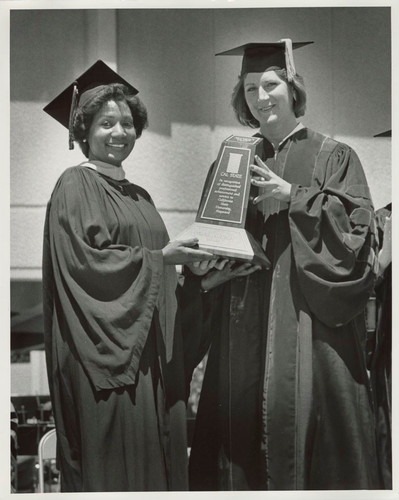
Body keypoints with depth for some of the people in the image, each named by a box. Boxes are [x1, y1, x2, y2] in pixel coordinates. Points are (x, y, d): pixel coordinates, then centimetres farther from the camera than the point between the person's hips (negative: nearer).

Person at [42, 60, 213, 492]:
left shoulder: (139, 197, 20)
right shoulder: (75, 186, -3)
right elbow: (82, 260, -16)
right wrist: (158, 258, -18)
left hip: (149, 351, 8)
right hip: (102, 353, -8)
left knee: (154, 452, 5)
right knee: (112, 463, -9)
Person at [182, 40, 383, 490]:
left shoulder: (331, 157, 6)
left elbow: (357, 229, -5)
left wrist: (293, 197, -13)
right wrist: (201, 264, -4)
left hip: (306, 324, -3)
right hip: (243, 330, 4)